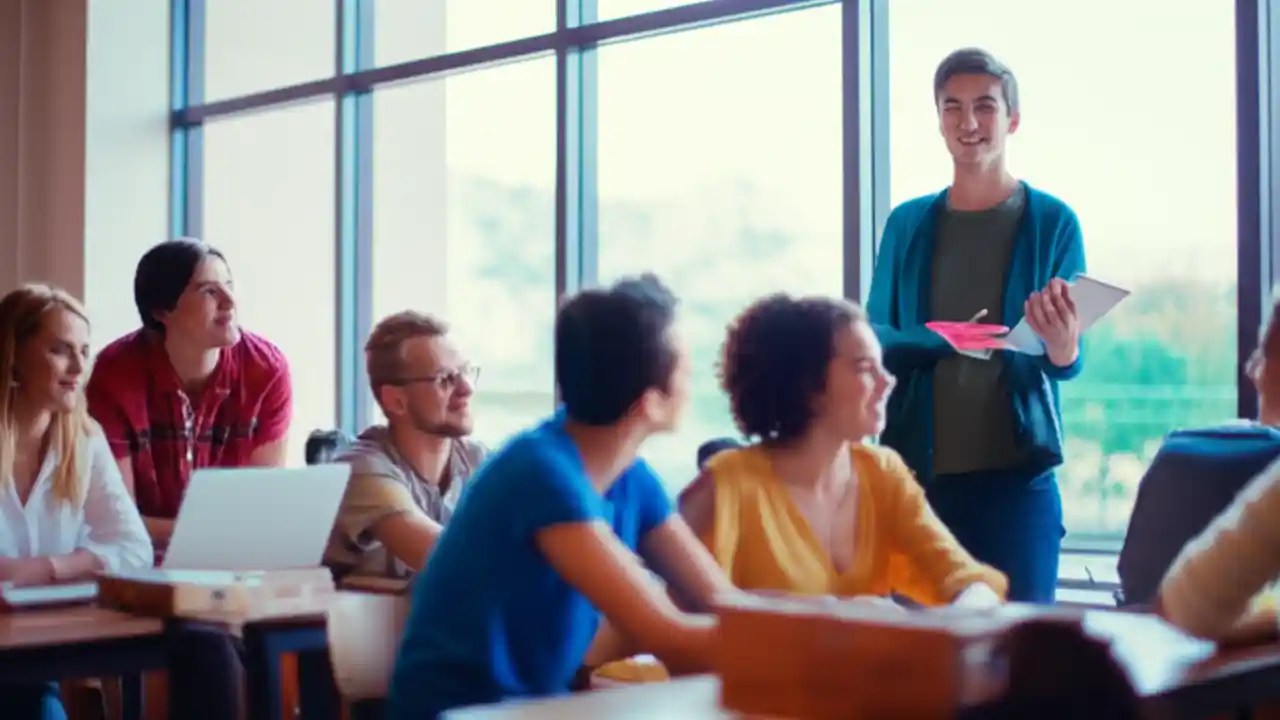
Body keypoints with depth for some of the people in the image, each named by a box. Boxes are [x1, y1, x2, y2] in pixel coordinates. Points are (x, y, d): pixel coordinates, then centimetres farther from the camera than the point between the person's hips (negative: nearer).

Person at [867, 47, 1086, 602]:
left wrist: (1064, 350, -25)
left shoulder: (1053, 221, 1)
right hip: (918, 470, 2)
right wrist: (942, 342, -14)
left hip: (1015, 473, -2)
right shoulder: (907, 223, 8)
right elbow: (875, 339, 7)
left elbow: (1069, 359, -2)